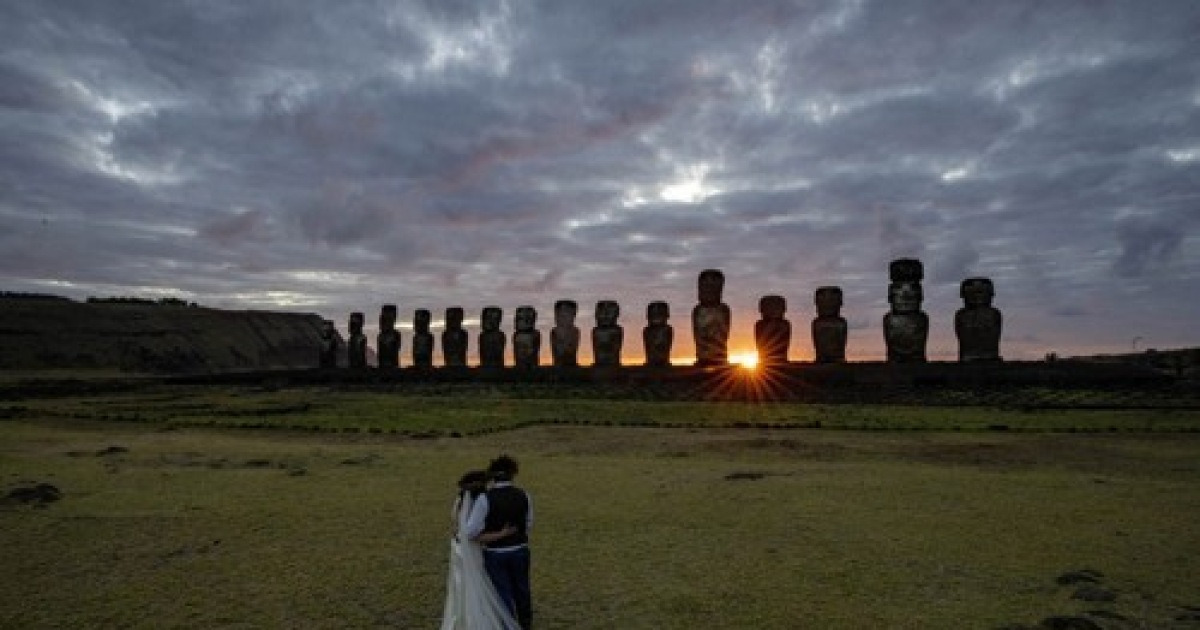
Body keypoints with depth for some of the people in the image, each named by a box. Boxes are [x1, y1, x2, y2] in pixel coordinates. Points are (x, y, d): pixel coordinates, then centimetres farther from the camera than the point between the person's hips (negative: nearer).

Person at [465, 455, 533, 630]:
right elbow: (528, 525, 5)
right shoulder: (524, 496, -8)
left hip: (495, 554, -3)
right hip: (520, 551, 3)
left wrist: (496, 535, -9)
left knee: (504, 597, 13)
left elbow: (471, 532, -17)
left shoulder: (485, 498, -18)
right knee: (522, 592, 23)